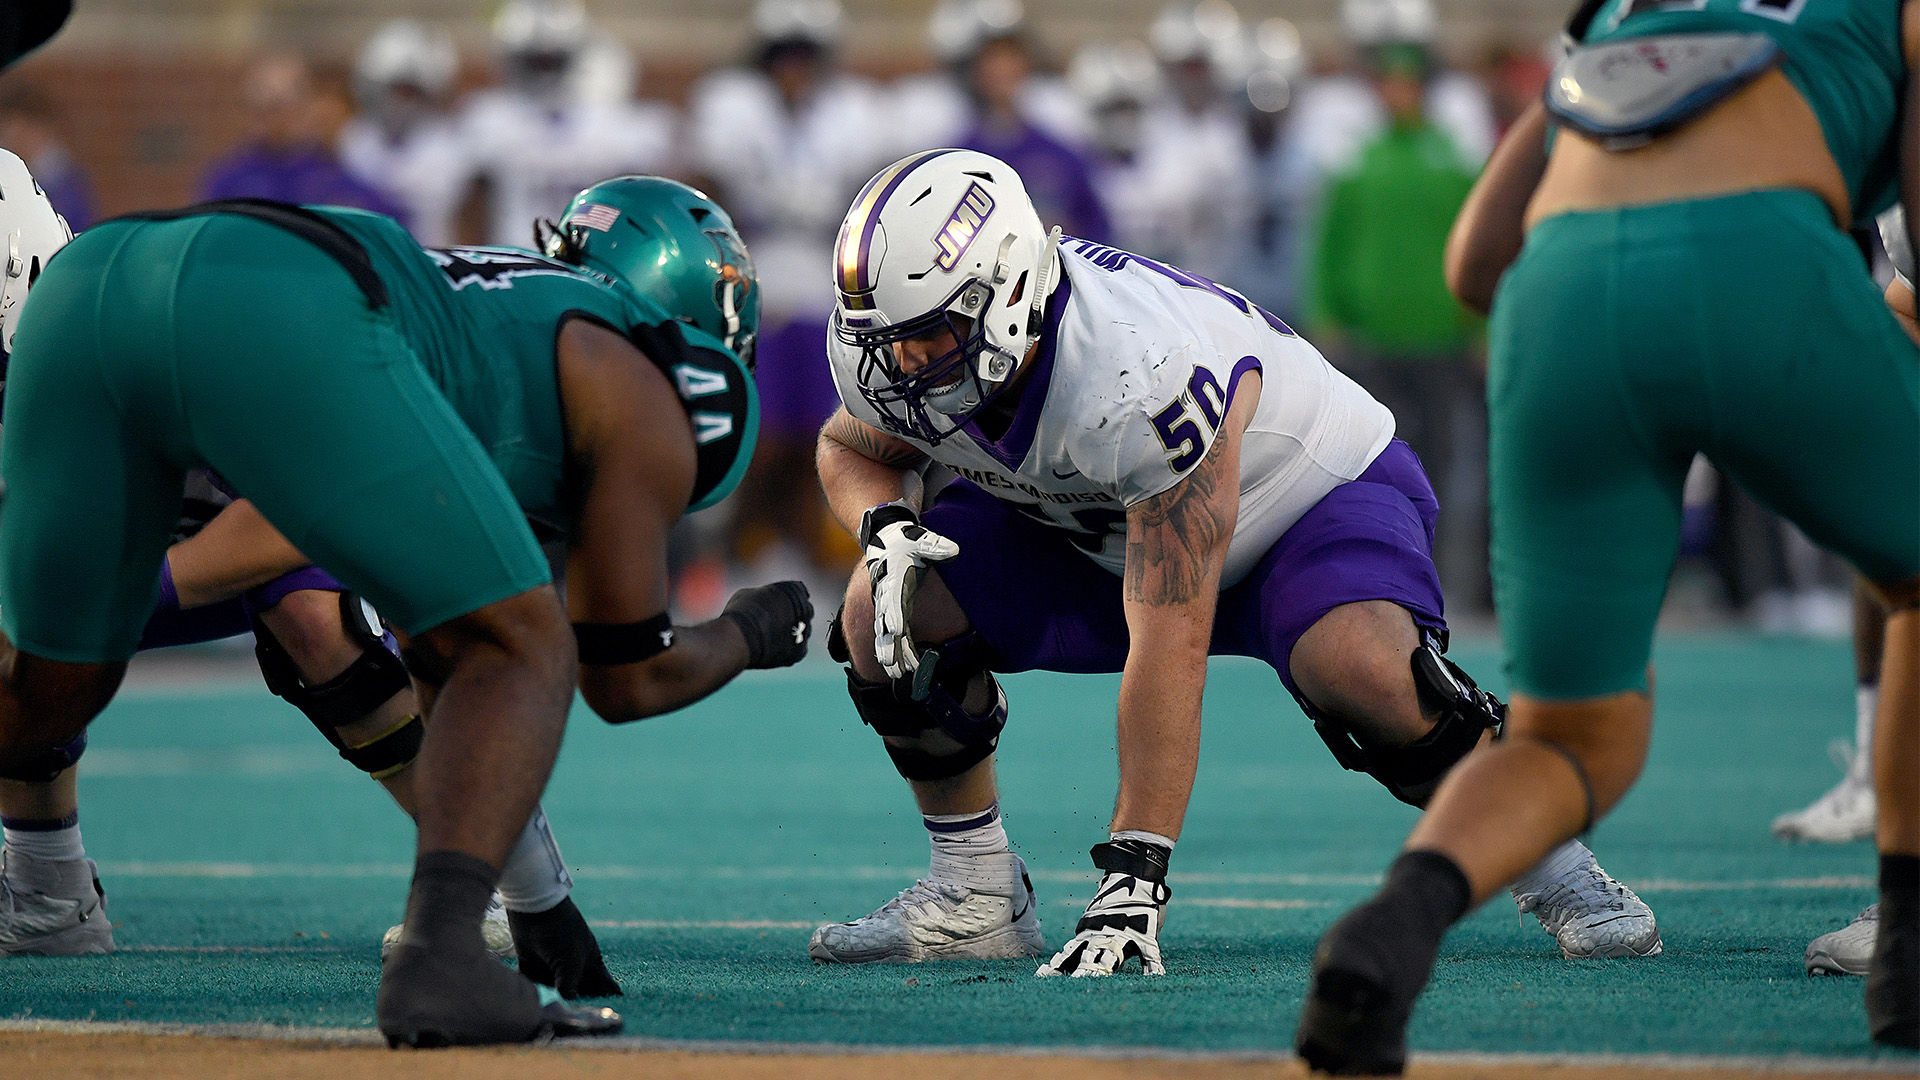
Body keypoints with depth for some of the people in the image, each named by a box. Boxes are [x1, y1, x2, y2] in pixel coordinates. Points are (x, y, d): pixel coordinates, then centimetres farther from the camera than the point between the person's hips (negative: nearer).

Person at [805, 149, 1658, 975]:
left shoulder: (1143, 378, -42)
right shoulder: (885, 351, -22)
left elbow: (1168, 647, -42)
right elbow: (854, 447, 5)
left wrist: (1132, 875, -44)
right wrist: (885, 526, -21)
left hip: (1315, 494, -6)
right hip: (1097, 531, 6)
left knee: (1358, 669, -37)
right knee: (886, 616, -16)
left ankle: (1546, 864, -12)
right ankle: (975, 894, 2)